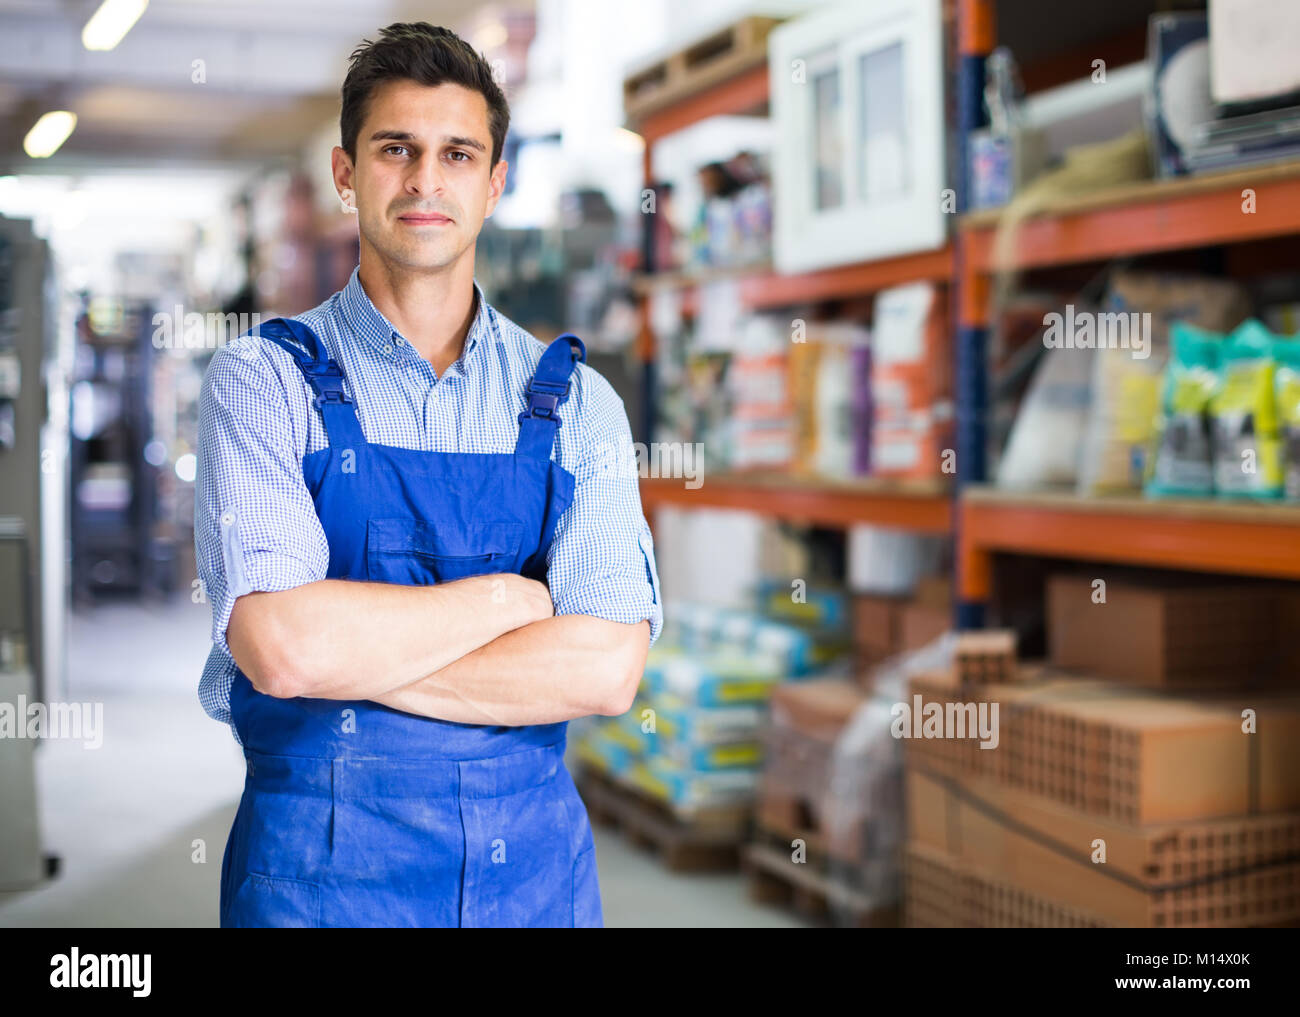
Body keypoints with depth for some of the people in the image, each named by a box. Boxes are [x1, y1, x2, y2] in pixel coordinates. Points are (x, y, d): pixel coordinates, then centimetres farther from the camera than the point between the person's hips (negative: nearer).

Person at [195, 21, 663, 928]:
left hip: (533, 863, 2)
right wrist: (507, 596, -11)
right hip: (320, 871, -1)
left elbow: (605, 669, -12)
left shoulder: (575, 401, 0)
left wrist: (352, 651, -16)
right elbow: (282, 644, -21)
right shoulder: (264, 380, -6)